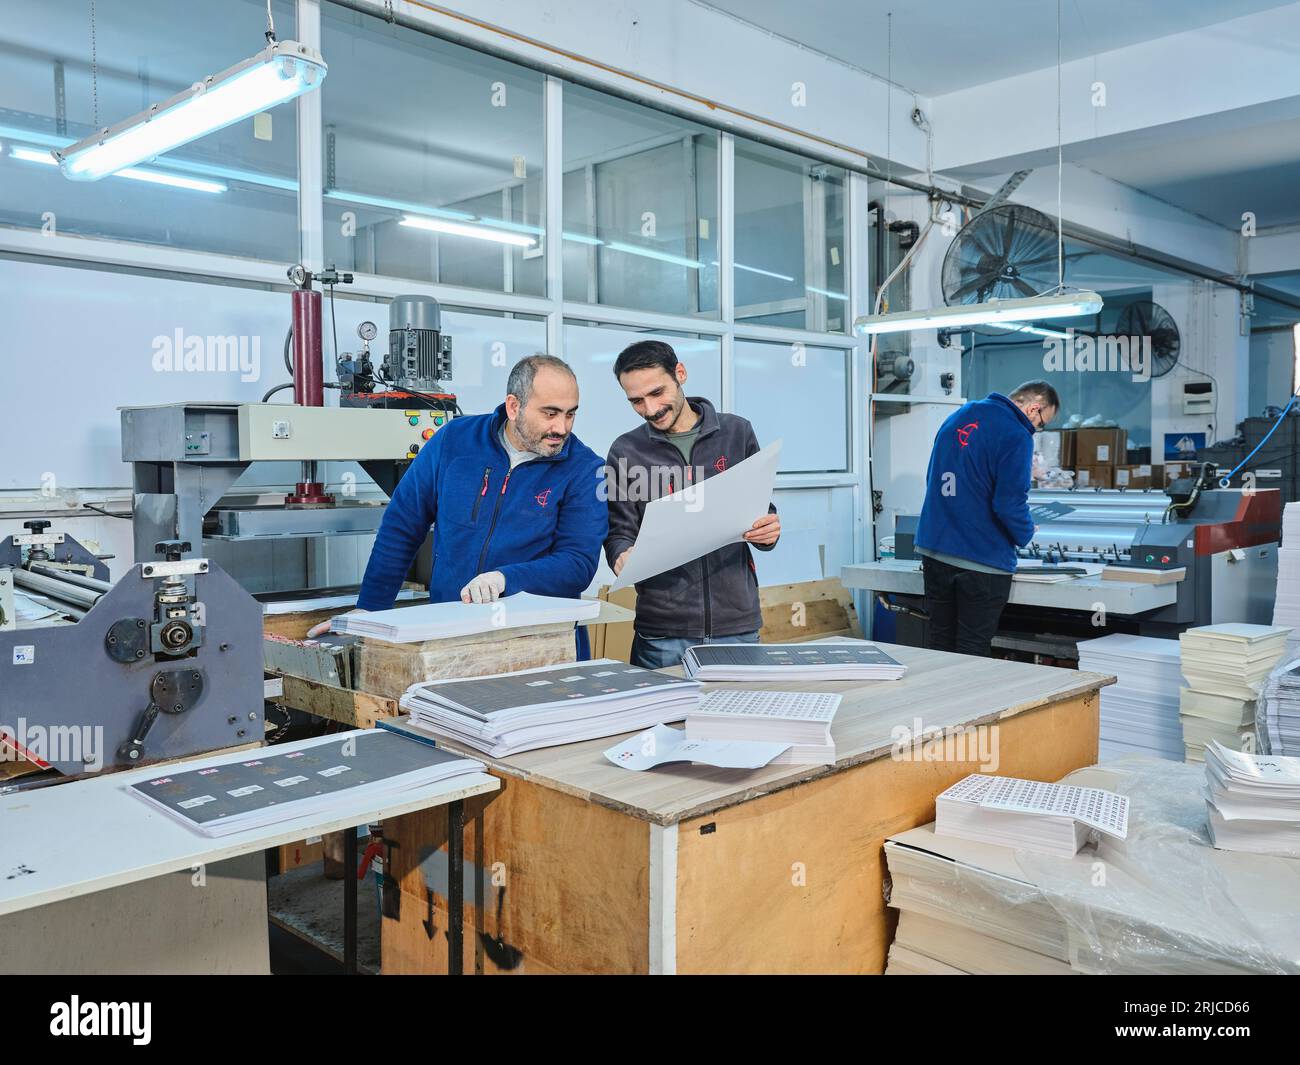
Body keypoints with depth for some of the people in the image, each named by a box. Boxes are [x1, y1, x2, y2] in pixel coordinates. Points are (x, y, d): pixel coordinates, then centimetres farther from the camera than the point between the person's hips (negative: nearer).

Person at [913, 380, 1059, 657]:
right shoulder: (1017, 436, -14)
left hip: (933, 550, 7)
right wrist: (1026, 533, 1)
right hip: (982, 561, -7)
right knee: (972, 654, 2)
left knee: (940, 647, 15)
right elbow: (1009, 504, -19)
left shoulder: (958, 416, 11)